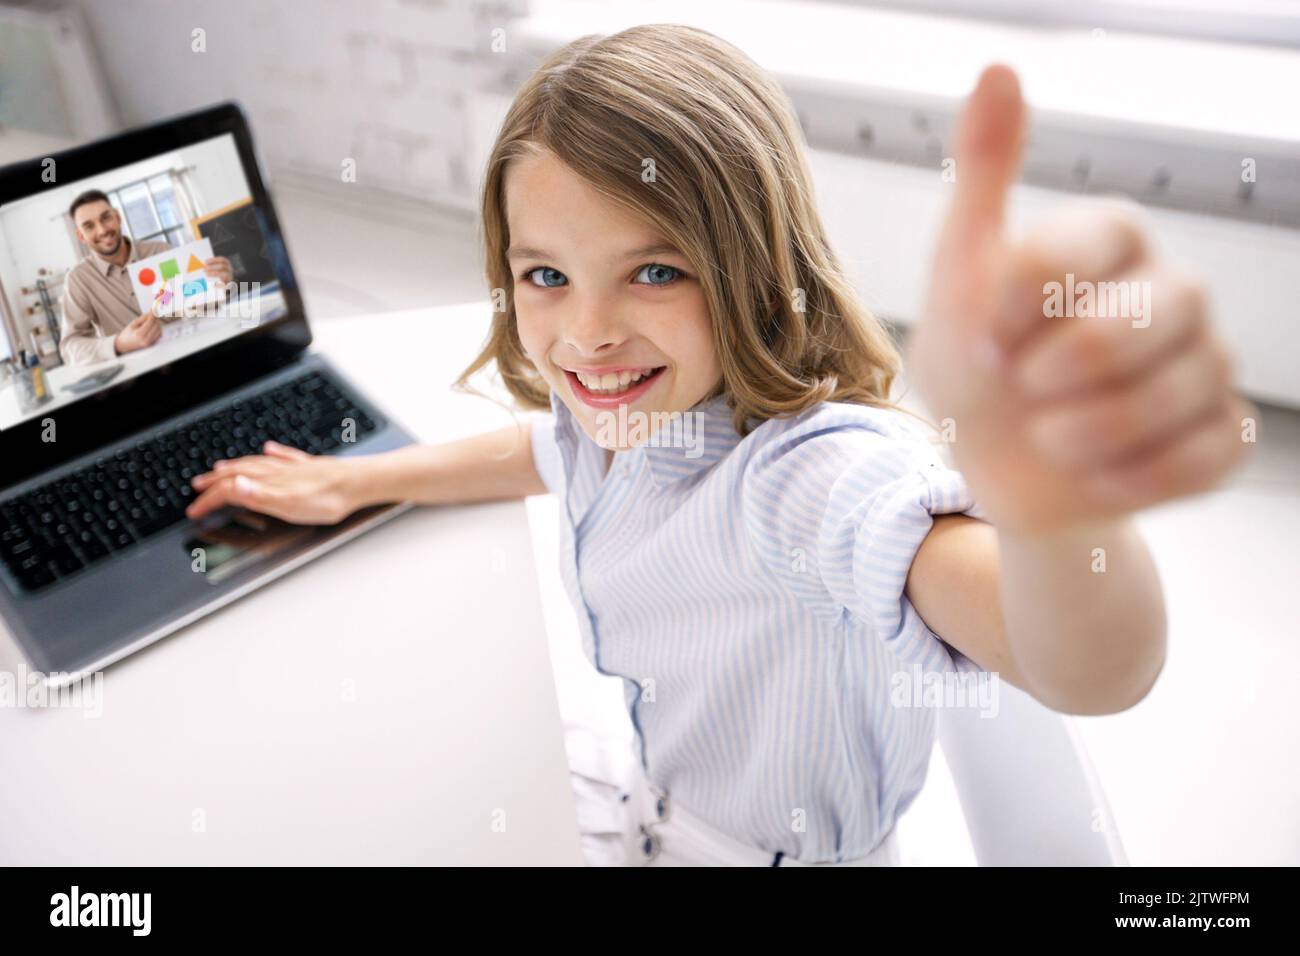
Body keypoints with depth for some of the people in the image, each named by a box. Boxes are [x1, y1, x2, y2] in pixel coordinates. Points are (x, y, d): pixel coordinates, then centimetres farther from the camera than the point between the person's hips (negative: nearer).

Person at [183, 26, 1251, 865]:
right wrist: (350, 481, 13)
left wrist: (1047, 496, -77)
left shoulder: (814, 467, -38)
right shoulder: (612, 421, -13)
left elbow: (1091, 670, -55)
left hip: (778, 846, -6)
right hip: (640, 814, 7)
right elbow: (538, 455, 12)